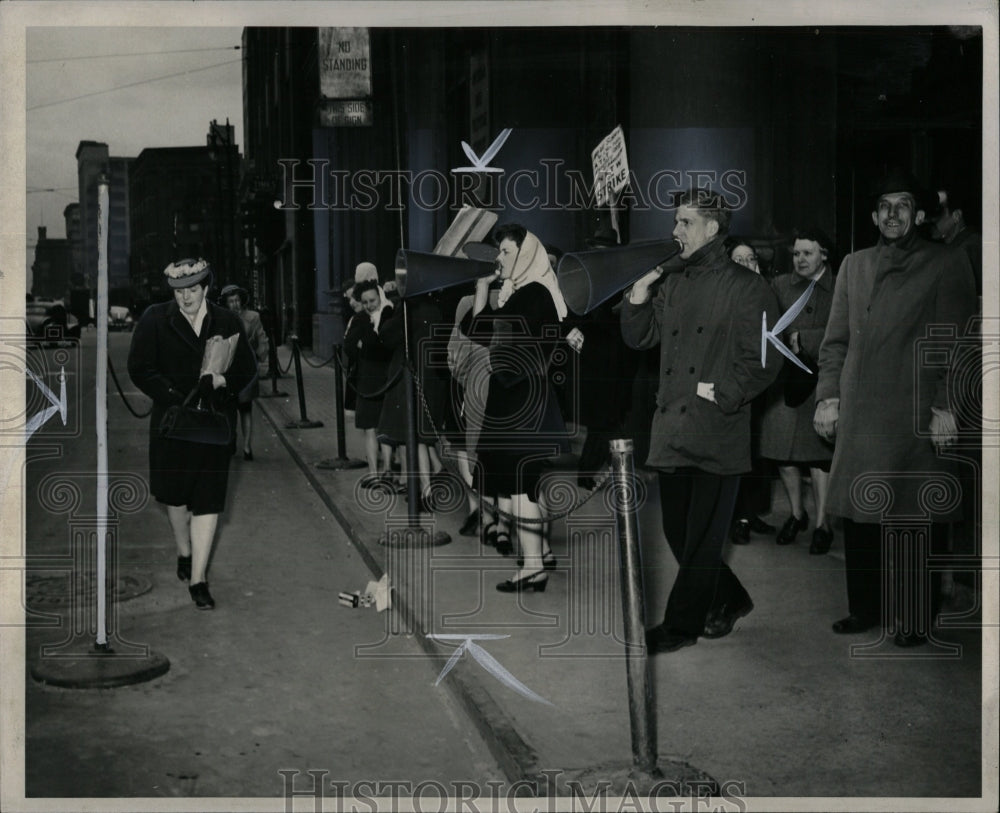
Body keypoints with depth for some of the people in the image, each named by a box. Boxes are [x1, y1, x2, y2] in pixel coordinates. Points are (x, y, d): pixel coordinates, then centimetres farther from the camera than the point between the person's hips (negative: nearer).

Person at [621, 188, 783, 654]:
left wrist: (722, 394, -14)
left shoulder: (746, 287, -5)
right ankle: (731, 600, 32)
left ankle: (682, 624, 14)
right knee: (677, 532, 13)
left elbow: (764, 361, -8)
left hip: (718, 436, -7)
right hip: (672, 431, 7)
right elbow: (640, 339, 16)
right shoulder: (673, 284, 14)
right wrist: (637, 300, 0)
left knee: (703, 537, 2)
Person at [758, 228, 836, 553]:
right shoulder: (780, 285, 9)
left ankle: (821, 523, 9)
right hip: (785, 378, 2)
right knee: (783, 455, 5)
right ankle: (796, 513, 24)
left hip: (819, 380, -2)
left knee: (817, 453, -2)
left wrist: (801, 338, -11)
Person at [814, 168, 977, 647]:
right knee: (859, 517, 8)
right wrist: (828, 394, 5)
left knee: (919, 519, 1)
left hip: (916, 417, -4)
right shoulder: (853, 266, 16)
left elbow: (955, 343, -3)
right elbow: (836, 340, 15)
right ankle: (866, 608, 22)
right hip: (858, 416, 4)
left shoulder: (947, 266, 3)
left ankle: (916, 619, 13)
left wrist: (945, 407, -11)